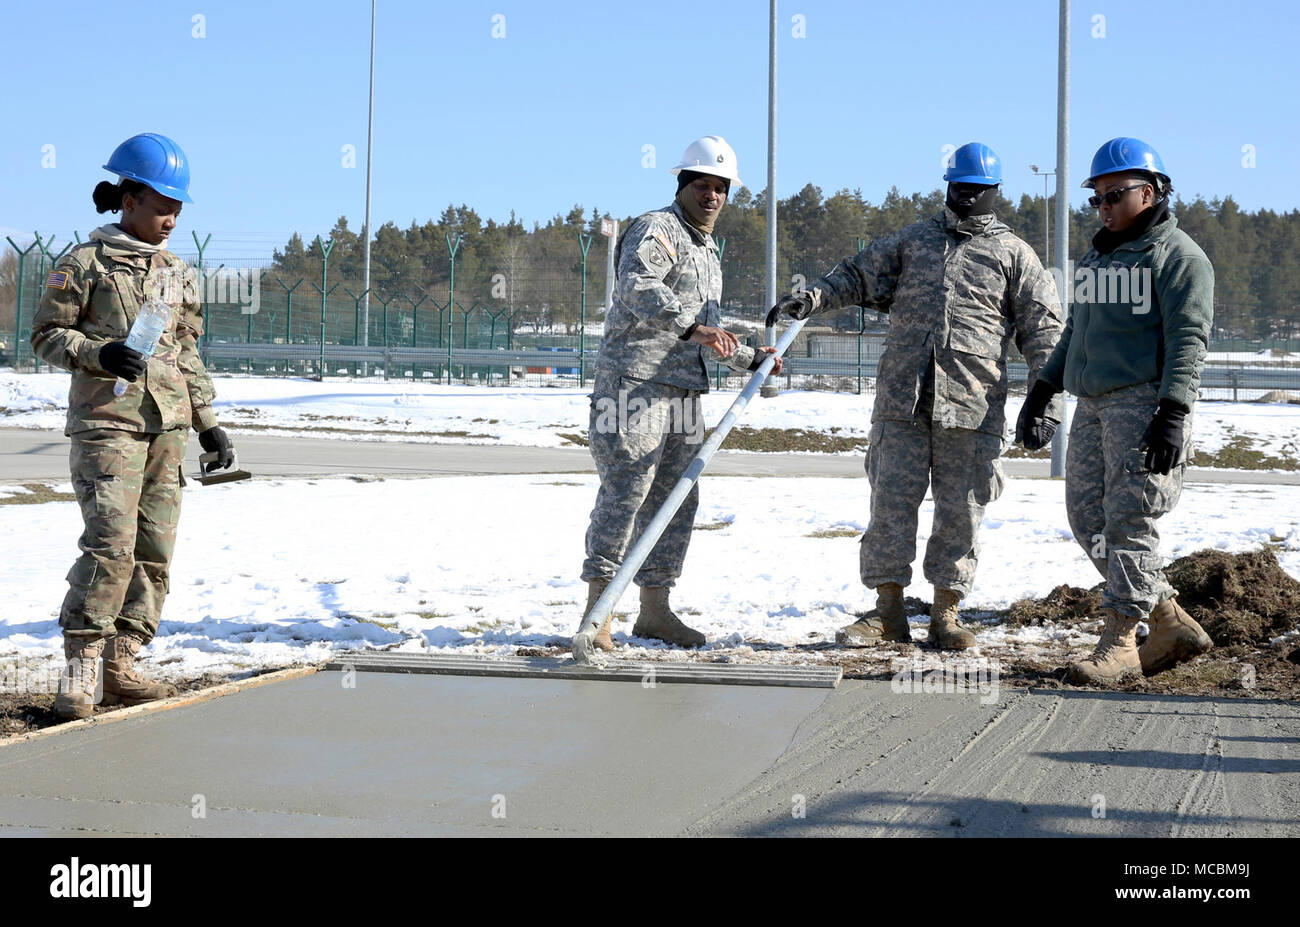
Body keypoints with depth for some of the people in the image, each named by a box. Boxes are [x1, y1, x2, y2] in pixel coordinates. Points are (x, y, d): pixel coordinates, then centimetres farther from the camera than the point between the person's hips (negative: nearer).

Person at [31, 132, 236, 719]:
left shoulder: (179, 275, 16)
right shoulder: (86, 263, 0)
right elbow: (47, 334, 0)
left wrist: (207, 423, 19)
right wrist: (99, 353, -17)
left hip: (167, 426, 6)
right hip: (106, 421, -6)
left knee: (155, 550, 2)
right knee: (111, 543, -17)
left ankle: (122, 666, 8)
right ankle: (79, 667, -10)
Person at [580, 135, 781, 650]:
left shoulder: (707, 251, 25)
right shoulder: (655, 230, -6)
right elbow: (638, 289, -27)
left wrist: (748, 357, 35)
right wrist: (693, 328, -38)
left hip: (683, 390, 9)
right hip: (635, 380, -9)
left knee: (675, 500, 8)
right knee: (624, 493, -13)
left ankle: (654, 611, 15)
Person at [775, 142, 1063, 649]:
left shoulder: (1012, 254, 9)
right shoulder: (913, 241, 16)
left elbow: (1043, 331, 6)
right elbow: (858, 275, 20)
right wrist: (813, 297, 0)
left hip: (971, 403, -2)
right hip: (902, 397, 2)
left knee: (960, 508, 1)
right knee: (891, 498, -1)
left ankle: (945, 614, 10)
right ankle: (888, 611, 6)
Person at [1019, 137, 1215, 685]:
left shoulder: (1177, 255, -5)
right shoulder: (1098, 255, 21)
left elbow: (1188, 338, -13)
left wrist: (1172, 415, -23)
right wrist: (1043, 388, 22)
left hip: (1144, 402, -9)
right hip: (1093, 404, 9)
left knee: (1129, 521, -10)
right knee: (1088, 518, 4)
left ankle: (1119, 644, -7)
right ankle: (1173, 628, 11)